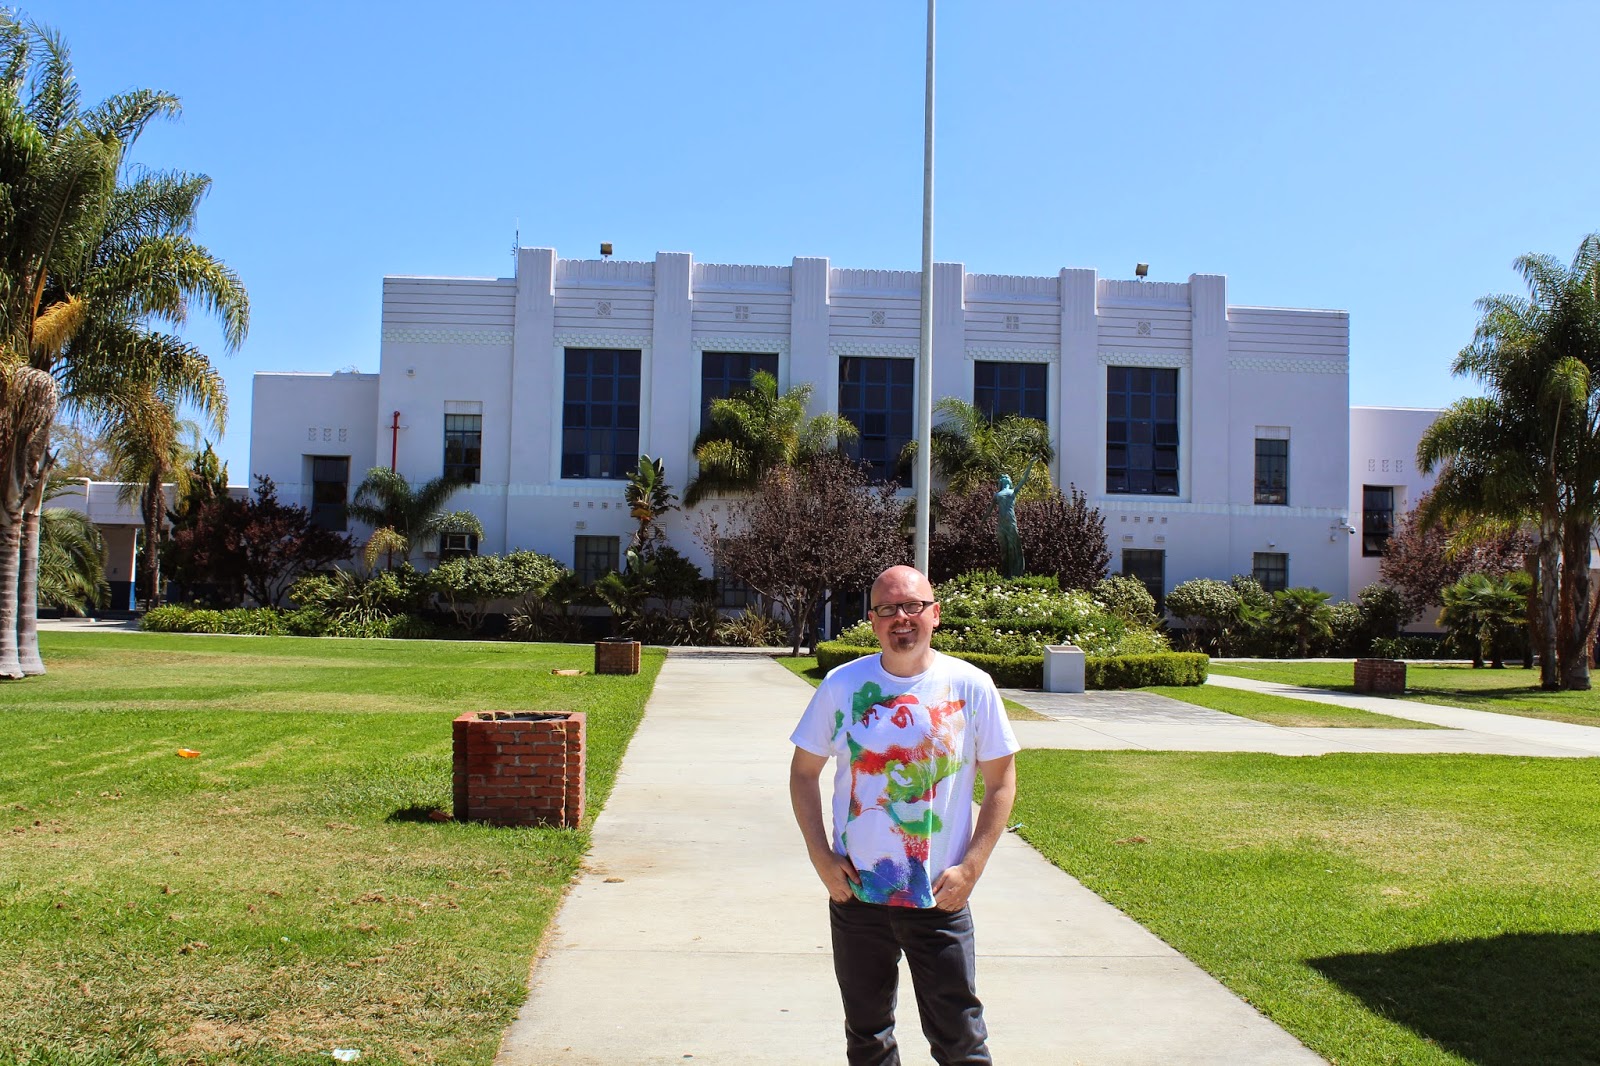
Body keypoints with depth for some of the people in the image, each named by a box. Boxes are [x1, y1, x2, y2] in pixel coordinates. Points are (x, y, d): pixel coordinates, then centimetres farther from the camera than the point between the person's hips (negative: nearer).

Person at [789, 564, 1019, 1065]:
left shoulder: (972, 687, -5)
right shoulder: (842, 685, -1)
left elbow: (1001, 782, 1)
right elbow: (804, 771, 7)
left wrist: (971, 867, -7)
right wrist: (821, 855, -2)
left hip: (940, 897, -2)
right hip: (855, 893, 2)